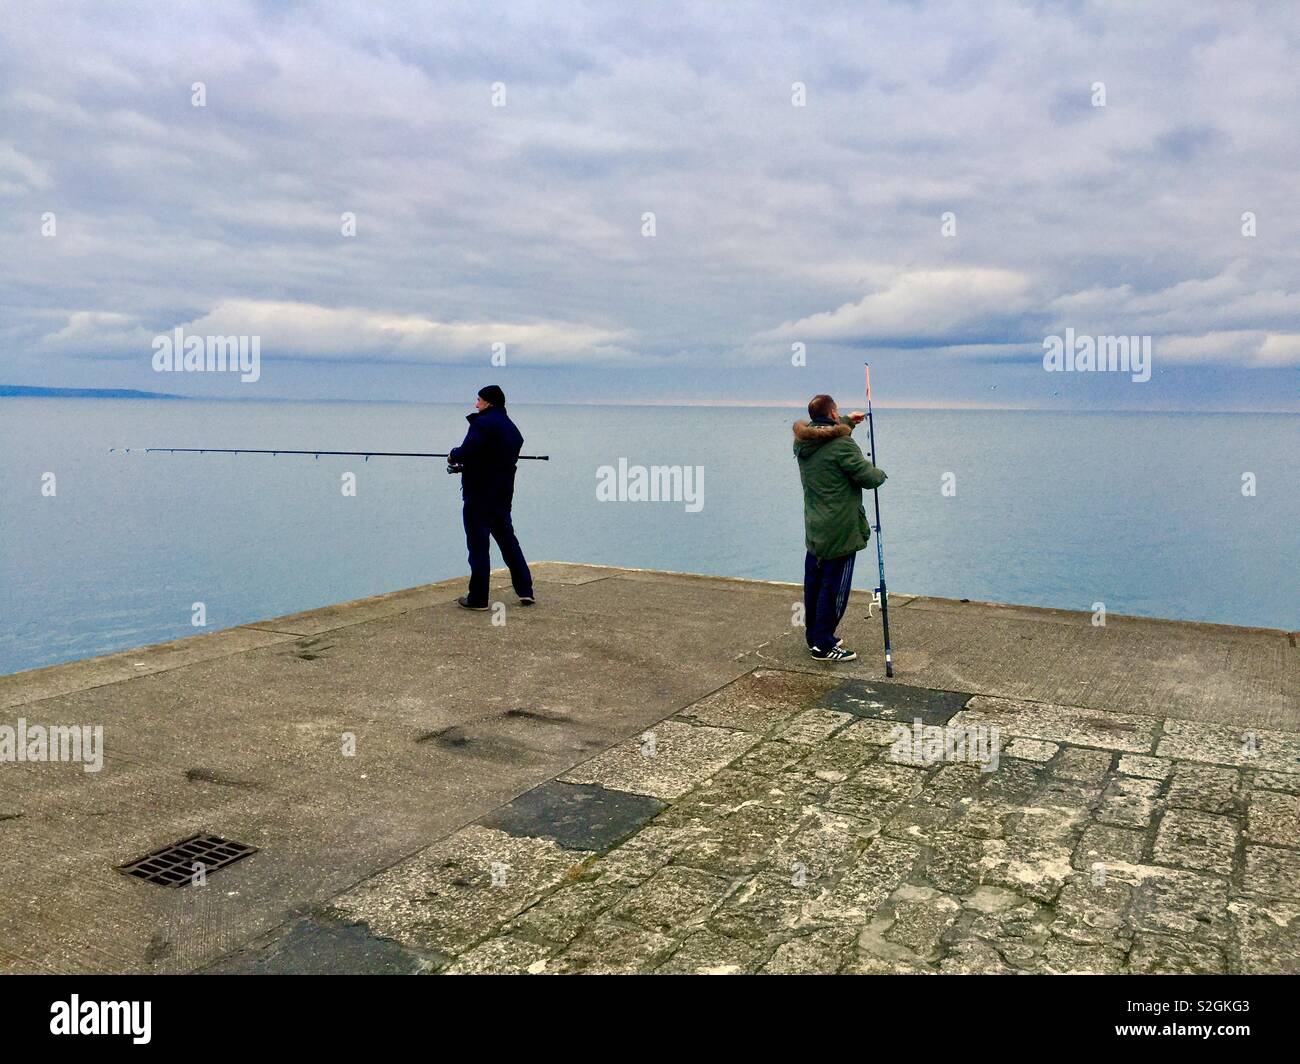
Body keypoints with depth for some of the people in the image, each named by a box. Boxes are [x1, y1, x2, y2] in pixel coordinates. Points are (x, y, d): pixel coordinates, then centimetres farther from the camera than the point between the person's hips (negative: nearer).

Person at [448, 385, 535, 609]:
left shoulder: (482, 423, -12)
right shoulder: (511, 427, 14)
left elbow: (467, 452, -22)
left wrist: (453, 455, 1)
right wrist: (463, 465, 18)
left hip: (479, 494, -8)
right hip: (503, 494, 8)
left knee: (478, 545, -2)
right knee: (508, 541, 16)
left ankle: (478, 599, 3)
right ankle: (525, 591, 16)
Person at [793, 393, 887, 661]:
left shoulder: (802, 442, 5)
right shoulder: (842, 444, -19)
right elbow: (868, 477, -14)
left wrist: (847, 421, 36)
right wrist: (880, 474, 8)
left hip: (814, 529, 8)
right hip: (840, 531, -8)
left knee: (814, 583, 17)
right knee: (834, 587, -1)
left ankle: (814, 635, 29)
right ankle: (824, 644, 3)